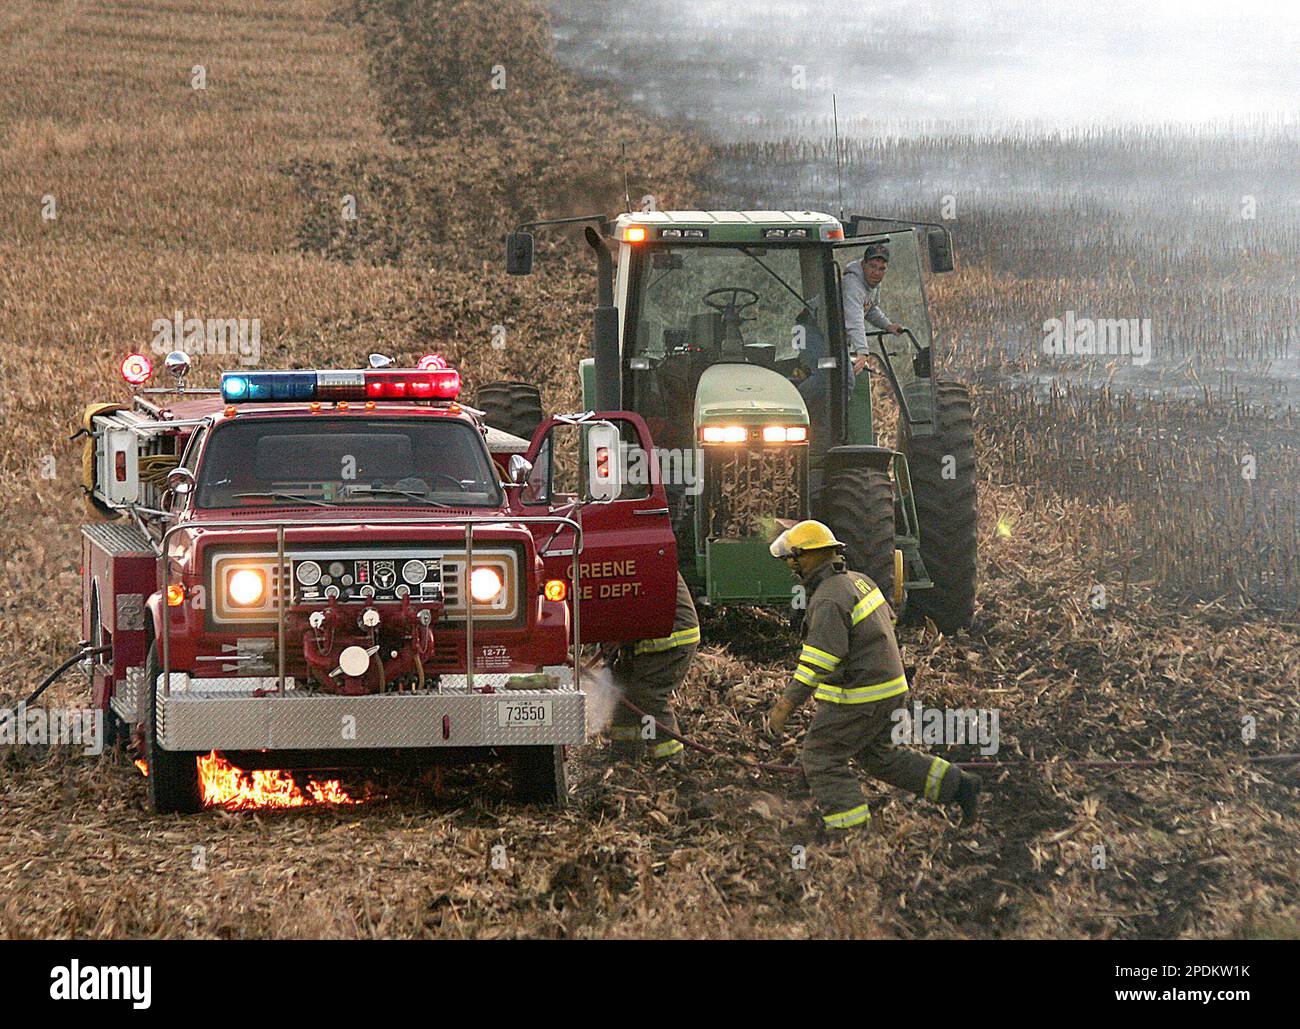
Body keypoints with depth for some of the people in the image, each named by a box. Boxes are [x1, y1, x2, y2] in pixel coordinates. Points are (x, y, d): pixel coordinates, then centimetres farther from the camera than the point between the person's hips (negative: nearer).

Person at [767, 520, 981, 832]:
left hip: (858, 697, -9)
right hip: (889, 685, 10)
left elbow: (818, 663, -29)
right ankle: (957, 786, 20)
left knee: (822, 760, 2)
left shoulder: (828, 601, -23)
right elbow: (886, 621, 20)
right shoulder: (856, 581, 7)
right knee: (878, 756, 23)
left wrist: (786, 705, -29)